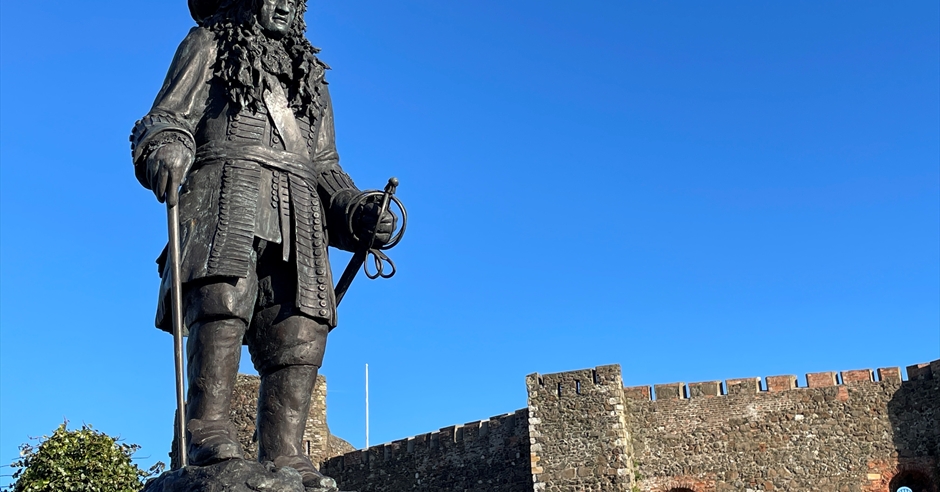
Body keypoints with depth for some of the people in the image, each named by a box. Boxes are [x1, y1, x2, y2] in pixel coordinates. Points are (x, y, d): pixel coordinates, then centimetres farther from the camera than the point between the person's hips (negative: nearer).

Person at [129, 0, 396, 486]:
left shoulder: (311, 73, 34)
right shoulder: (208, 44, 22)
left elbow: (325, 167, 28)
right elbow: (168, 118, 10)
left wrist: (359, 212, 8)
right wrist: (166, 149, -16)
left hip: (297, 214, 4)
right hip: (226, 192, -4)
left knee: (300, 333, -13)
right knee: (223, 299, -28)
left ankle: (281, 457, -16)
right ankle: (207, 432, -33)